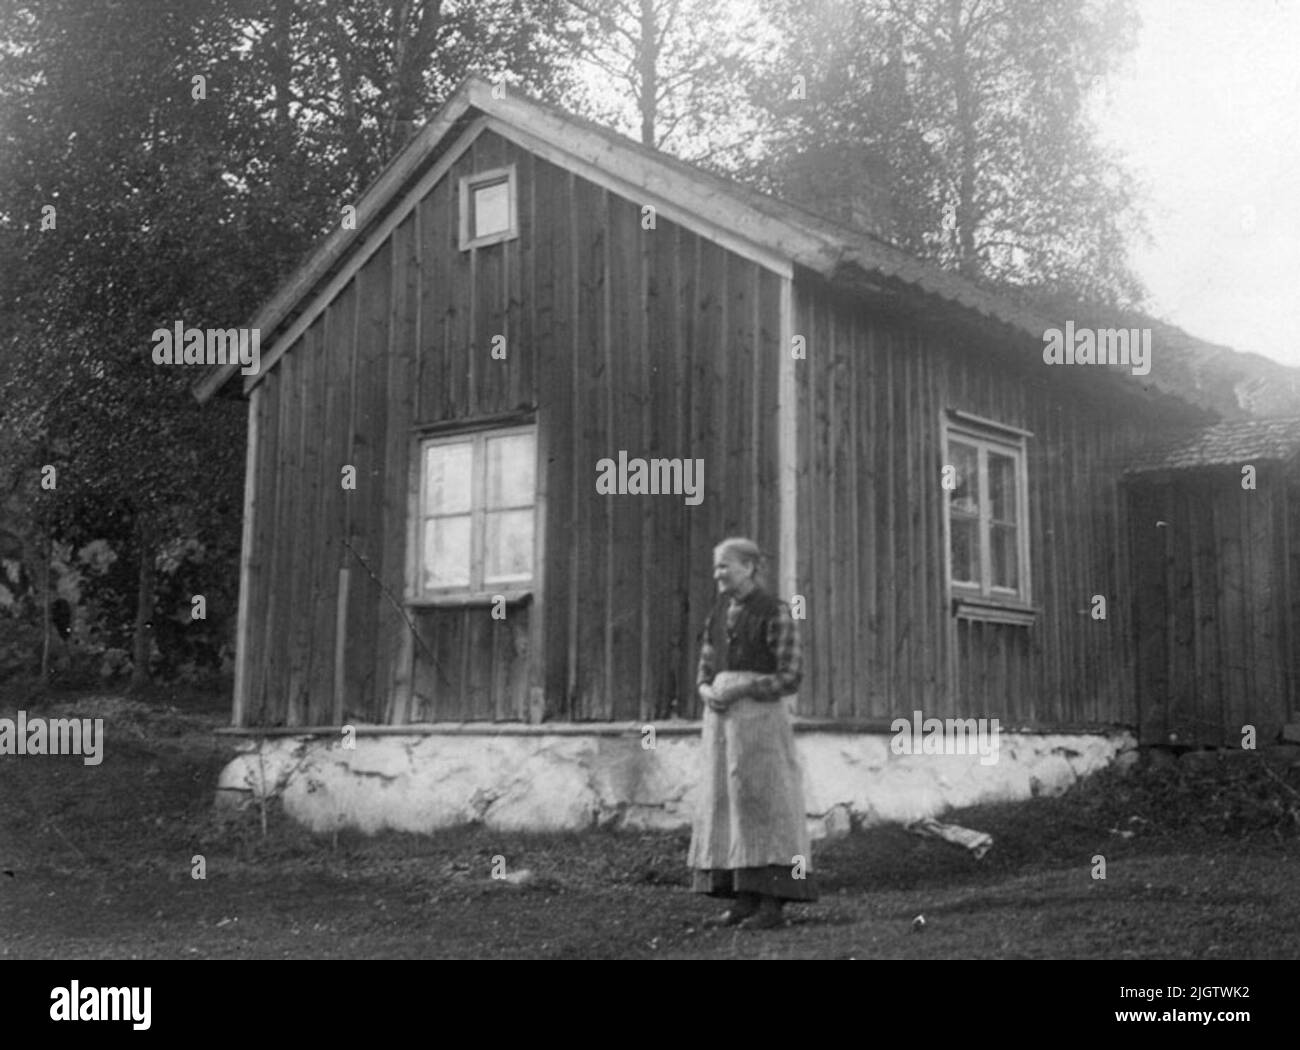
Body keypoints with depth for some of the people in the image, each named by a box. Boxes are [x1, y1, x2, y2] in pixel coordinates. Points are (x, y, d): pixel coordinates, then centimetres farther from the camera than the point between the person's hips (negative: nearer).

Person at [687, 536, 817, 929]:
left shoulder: (776, 613, -7)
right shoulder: (720, 612, 14)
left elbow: (789, 678, -10)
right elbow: (706, 668, 16)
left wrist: (739, 690, -17)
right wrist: (708, 693, -6)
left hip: (759, 716, -7)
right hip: (722, 718, 7)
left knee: (763, 805, -8)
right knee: (729, 805, 4)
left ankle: (773, 904, -4)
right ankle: (744, 901, 8)